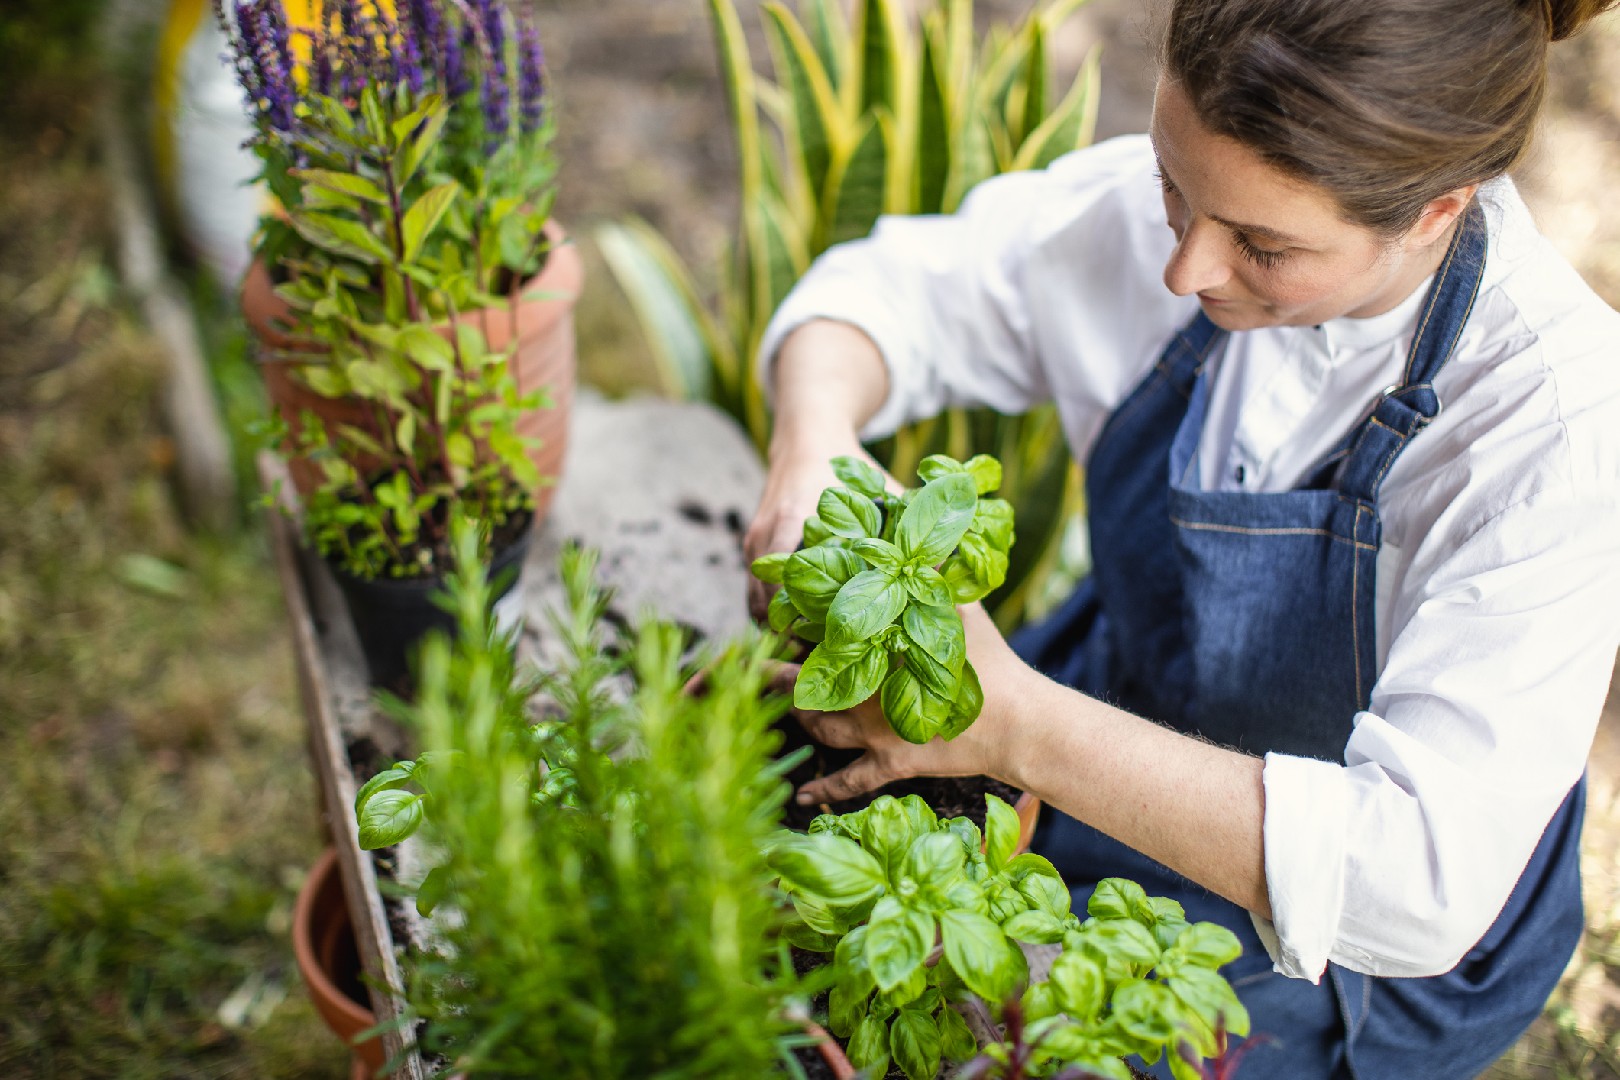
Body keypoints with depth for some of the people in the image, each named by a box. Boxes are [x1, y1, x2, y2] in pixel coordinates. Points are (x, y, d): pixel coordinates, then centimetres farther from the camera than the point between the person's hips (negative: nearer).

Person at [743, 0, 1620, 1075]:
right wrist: (814, 444, -26)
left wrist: (1019, 725, -38)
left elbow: (1429, 877, -34)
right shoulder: (1147, 209, -16)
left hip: (1340, 947, -4)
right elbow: (891, 292, -3)